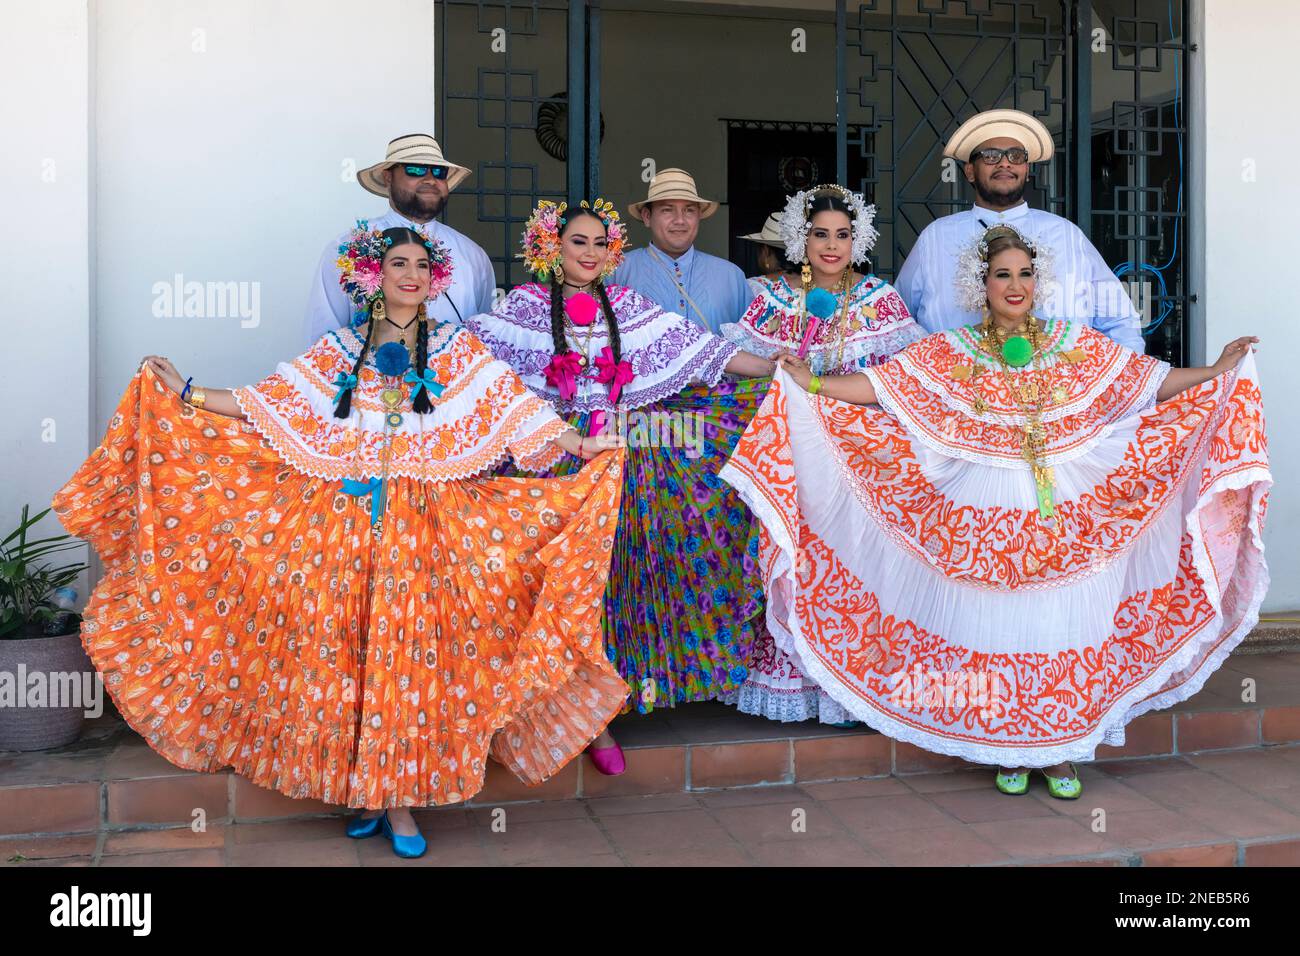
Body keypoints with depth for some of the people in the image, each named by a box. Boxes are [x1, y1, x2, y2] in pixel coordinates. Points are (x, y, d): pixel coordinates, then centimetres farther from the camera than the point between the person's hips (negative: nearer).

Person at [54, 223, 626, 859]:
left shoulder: (457, 349, 9)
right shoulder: (339, 351, 12)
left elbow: (514, 407, 2)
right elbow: (269, 406, 10)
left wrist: (581, 446, -8)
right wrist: (185, 394, 5)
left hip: (424, 524, -1)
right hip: (347, 520, 1)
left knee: (410, 649, -4)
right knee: (347, 649, 0)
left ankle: (399, 798, 4)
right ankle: (365, 790, 12)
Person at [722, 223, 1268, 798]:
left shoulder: (1076, 345, 8)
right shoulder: (948, 353, 4)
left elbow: (1154, 382, 8)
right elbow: (880, 386, -2)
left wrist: (1221, 369, 1)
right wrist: (811, 384, -11)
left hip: (1063, 512, 1)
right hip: (985, 516, -1)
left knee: (1060, 623, 0)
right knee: (997, 627, 2)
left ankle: (1059, 750, 13)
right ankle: (1009, 751, 16)